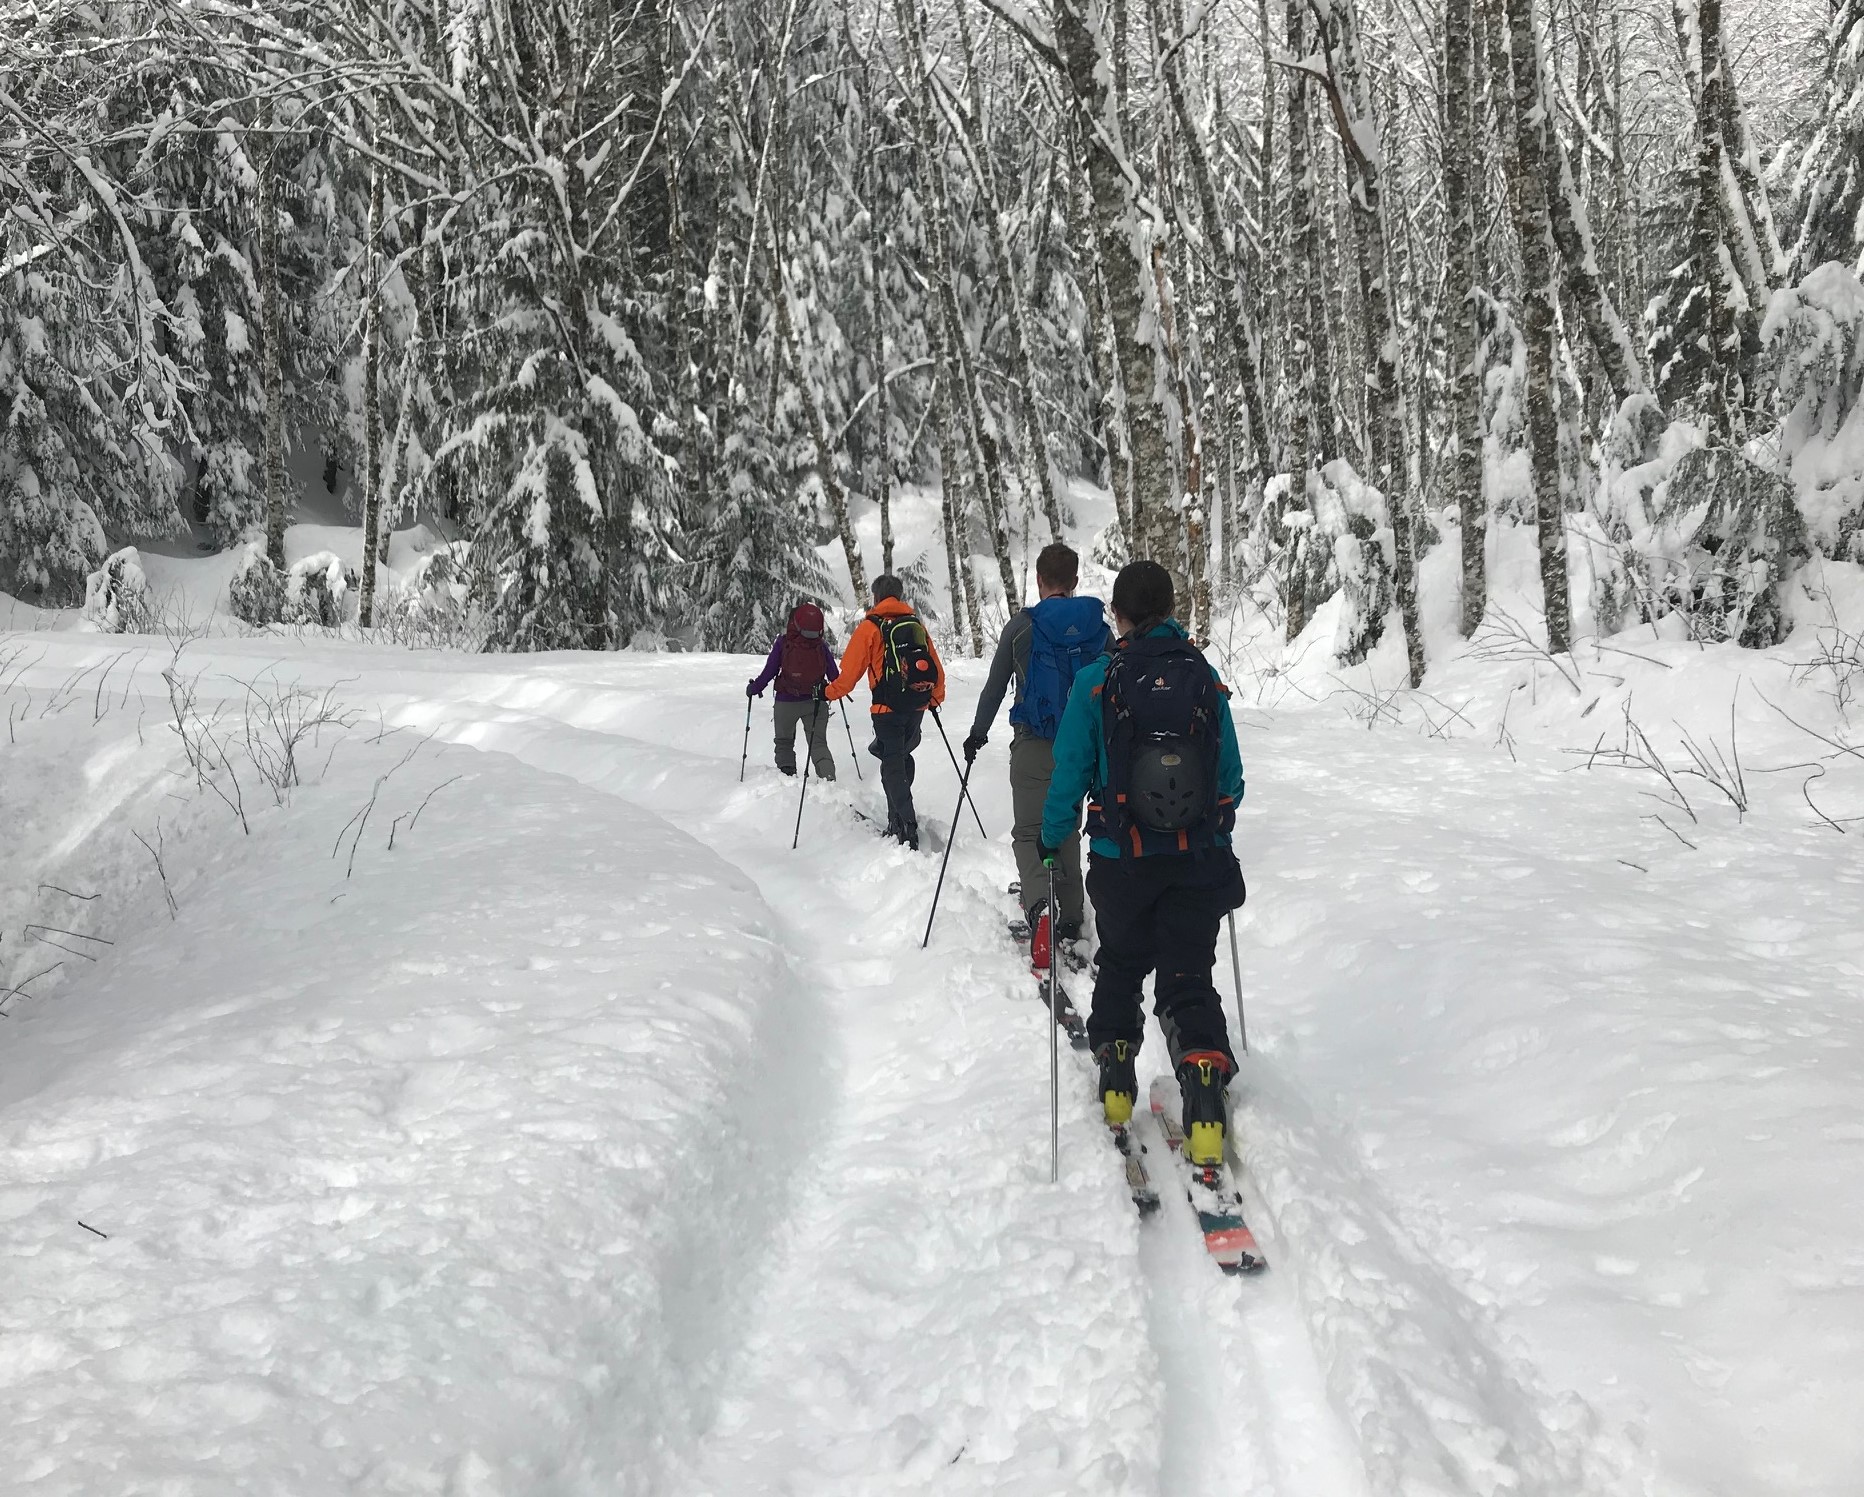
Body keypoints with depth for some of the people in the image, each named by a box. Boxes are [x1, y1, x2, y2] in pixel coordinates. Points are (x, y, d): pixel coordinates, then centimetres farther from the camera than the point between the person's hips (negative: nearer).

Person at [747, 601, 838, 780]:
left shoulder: (782, 643, -15)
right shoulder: (821, 646, -9)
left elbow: (769, 671, -10)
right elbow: (833, 675, 0)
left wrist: (754, 688, 7)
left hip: (786, 701, -1)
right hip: (815, 703, 1)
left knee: (784, 742, 18)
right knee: (818, 743, 8)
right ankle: (828, 777, -11)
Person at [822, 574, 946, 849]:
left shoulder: (869, 627, -4)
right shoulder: (917, 624, 11)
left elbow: (850, 670, -6)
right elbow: (936, 667, 16)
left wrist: (828, 693, 9)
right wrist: (936, 699, 31)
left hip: (888, 708, -5)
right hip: (917, 706, 5)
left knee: (893, 763, -1)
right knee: (900, 755, 20)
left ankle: (907, 827, -10)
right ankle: (899, 819, 18)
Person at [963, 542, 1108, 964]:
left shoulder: (1022, 625, -7)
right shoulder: (1097, 627, 0)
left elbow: (995, 685, 0)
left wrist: (977, 732, 14)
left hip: (1034, 744, -3)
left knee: (1029, 831, 2)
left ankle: (1038, 902, -25)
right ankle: (1071, 917, 20)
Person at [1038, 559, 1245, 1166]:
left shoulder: (1095, 681, -9)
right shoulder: (1206, 678, -2)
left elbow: (1070, 775, -6)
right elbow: (1232, 777, 5)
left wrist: (1051, 842, 9)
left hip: (1122, 861, -1)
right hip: (1199, 860, 1)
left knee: (1120, 967, 22)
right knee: (1188, 980, 7)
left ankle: (1116, 1083, 28)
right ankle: (1204, 1092, -10)